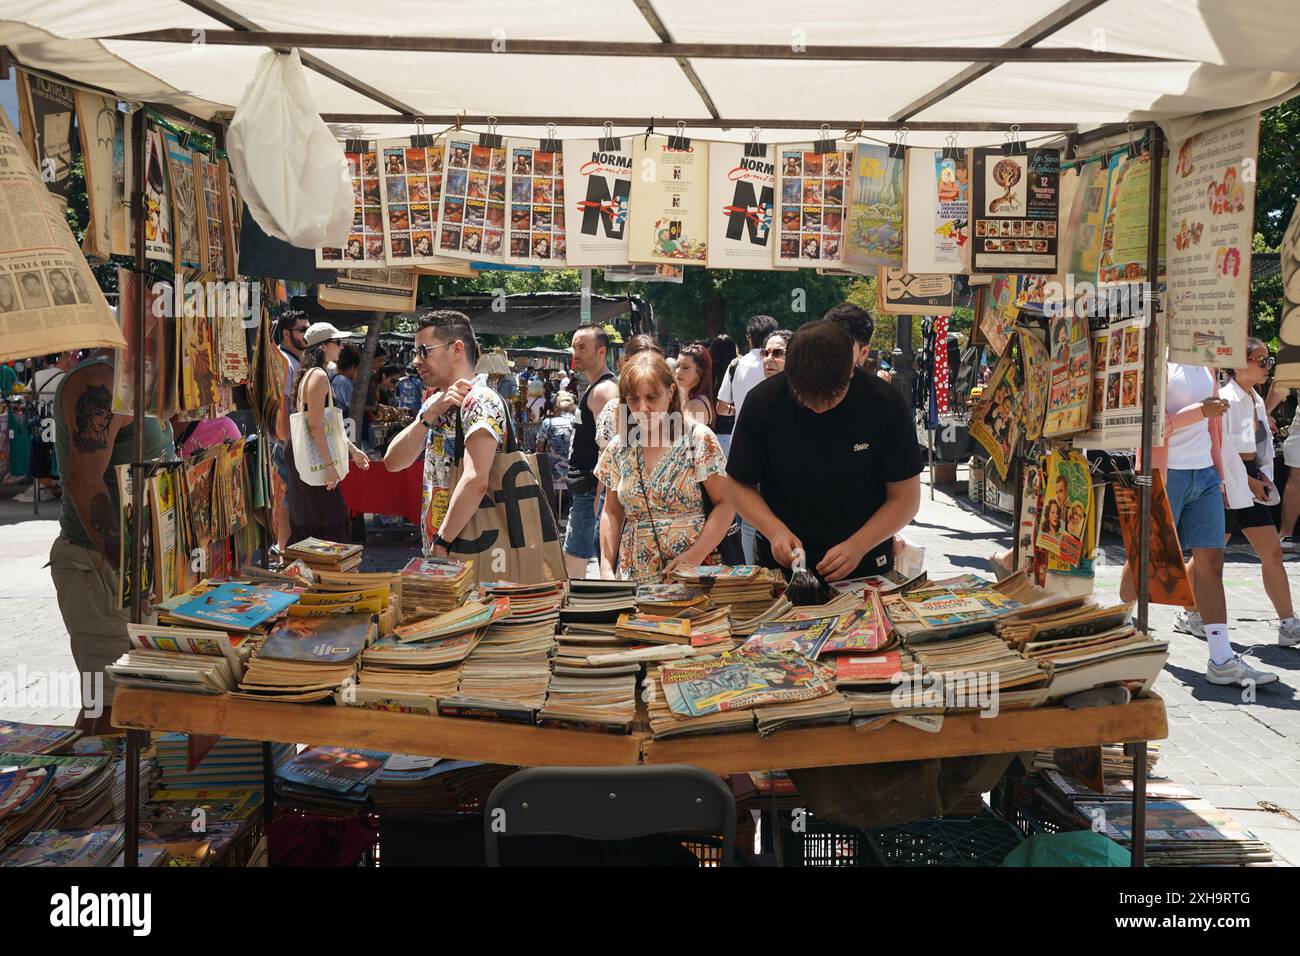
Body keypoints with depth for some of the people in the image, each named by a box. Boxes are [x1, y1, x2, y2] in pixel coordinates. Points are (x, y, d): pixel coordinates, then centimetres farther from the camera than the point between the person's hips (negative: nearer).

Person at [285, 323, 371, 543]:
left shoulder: (308, 374, 17)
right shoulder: (319, 376, -14)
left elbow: (327, 423, 22)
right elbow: (315, 425, -21)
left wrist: (352, 449, 24)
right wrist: (329, 464, -22)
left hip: (300, 454, 10)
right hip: (312, 456, -10)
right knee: (328, 523, -7)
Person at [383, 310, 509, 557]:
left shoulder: (480, 401, -15)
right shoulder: (436, 402, 14)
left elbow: (475, 481, -27)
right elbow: (393, 461, 4)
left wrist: (441, 544, -24)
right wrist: (429, 415, -9)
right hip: (434, 549, 8)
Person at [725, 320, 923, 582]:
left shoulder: (886, 405, -13)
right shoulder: (762, 402, -12)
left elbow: (906, 497, -7)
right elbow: (738, 486, -2)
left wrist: (858, 547, -22)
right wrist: (774, 531, -19)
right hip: (781, 563, -1)